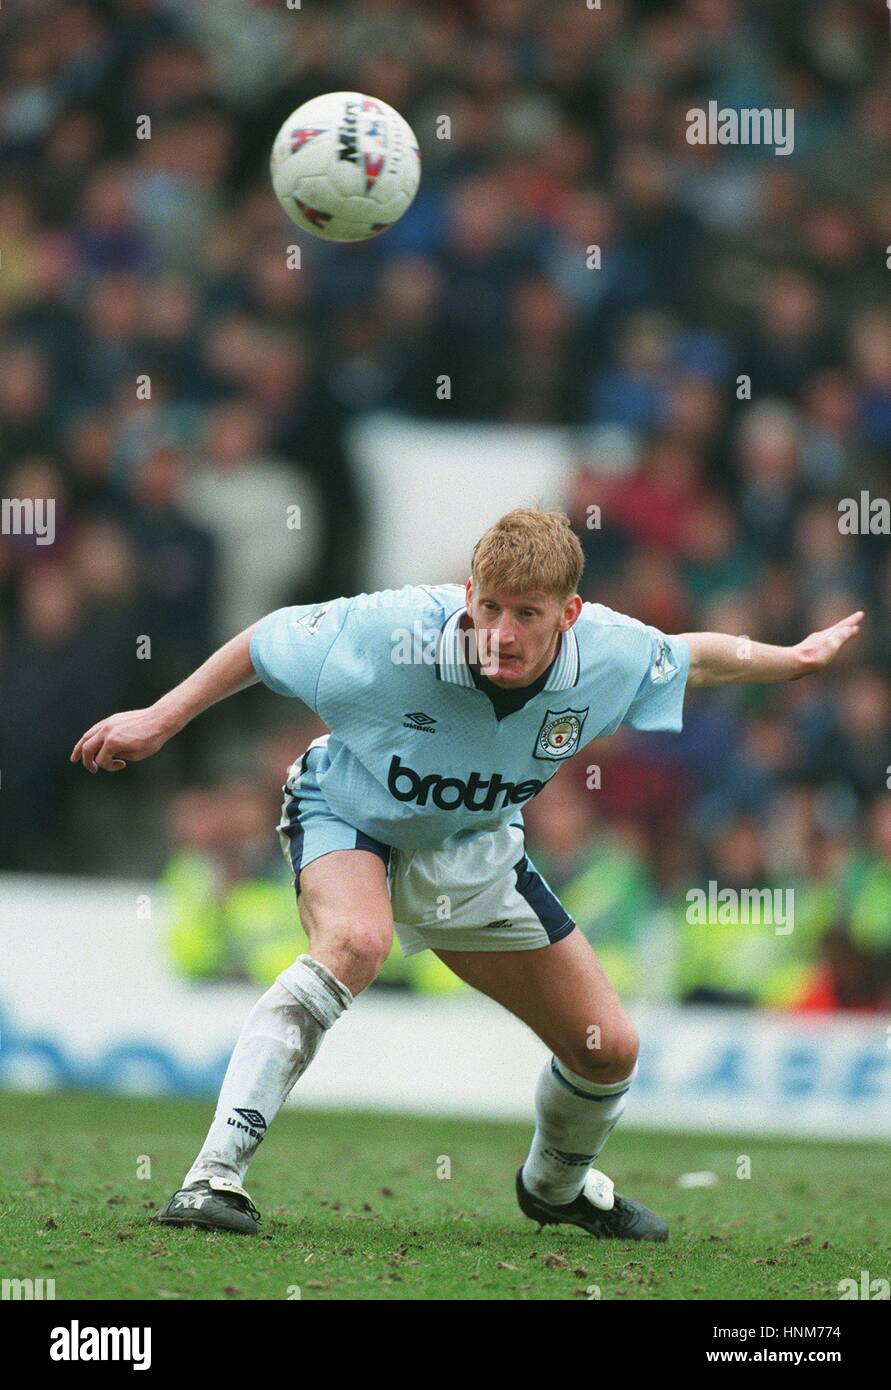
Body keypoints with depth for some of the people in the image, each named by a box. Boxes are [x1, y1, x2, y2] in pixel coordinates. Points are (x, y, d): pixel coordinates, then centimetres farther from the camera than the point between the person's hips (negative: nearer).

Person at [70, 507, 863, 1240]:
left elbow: (694, 657, 0)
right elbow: (268, 640, -18)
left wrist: (792, 661, 9)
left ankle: (557, 1186, 41)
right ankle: (216, 1173, -40)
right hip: (349, 816, -5)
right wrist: (160, 721, -12)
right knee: (357, 941, -40)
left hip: (472, 854, 5)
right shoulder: (397, 634, -35)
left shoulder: (612, 656, -25)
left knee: (608, 1049, 5)